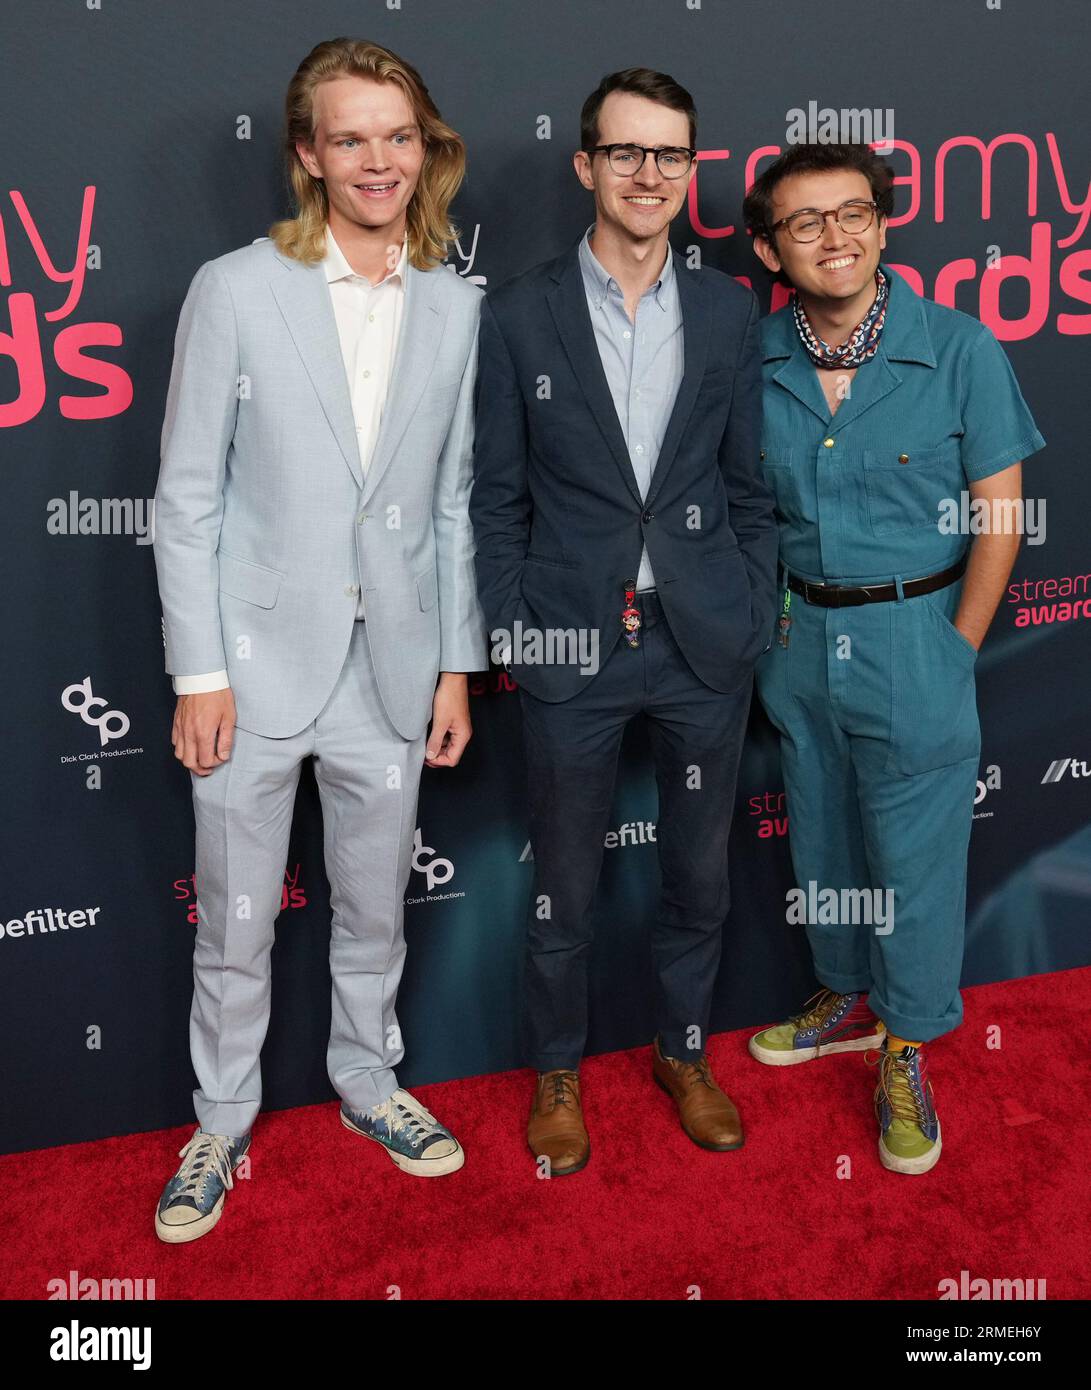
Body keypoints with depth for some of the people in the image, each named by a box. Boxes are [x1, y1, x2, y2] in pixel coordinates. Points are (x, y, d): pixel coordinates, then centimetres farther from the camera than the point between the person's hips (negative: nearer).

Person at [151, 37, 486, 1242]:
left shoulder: (455, 308, 4)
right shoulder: (235, 290, -6)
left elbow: (454, 502, 7)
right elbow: (187, 497, -5)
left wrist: (457, 665, 6)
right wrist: (198, 671, -8)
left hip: (391, 665, 3)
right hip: (258, 661, -2)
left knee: (374, 905, 17)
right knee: (234, 920, 9)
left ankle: (368, 1082, 40)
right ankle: (222, 1123, 31)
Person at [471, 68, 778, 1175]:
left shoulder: (729, 311, 4)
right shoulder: (519, 315, -3)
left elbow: (747, 481, 8)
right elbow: (496, 495, 0)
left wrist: (756, 616, 5)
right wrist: (509, 630, -4)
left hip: (706, 645, 2)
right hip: (572, 648, -2)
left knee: (699, 873, 16)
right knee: (564, 886, 12)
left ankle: (682, 1049, 39)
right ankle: (556, 1070, 34)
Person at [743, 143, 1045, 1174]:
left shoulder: (959, 348, -10)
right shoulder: (754, 360, -2)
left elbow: (998, 511, -7)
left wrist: (955, 650, -8)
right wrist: (767, 618, 1)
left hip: (913, 635, -3)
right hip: (799, 635, 4)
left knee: (914, 857, 5)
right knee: (821, 844, 18)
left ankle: (905, 1056, 25)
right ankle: (849, 1001, 41)